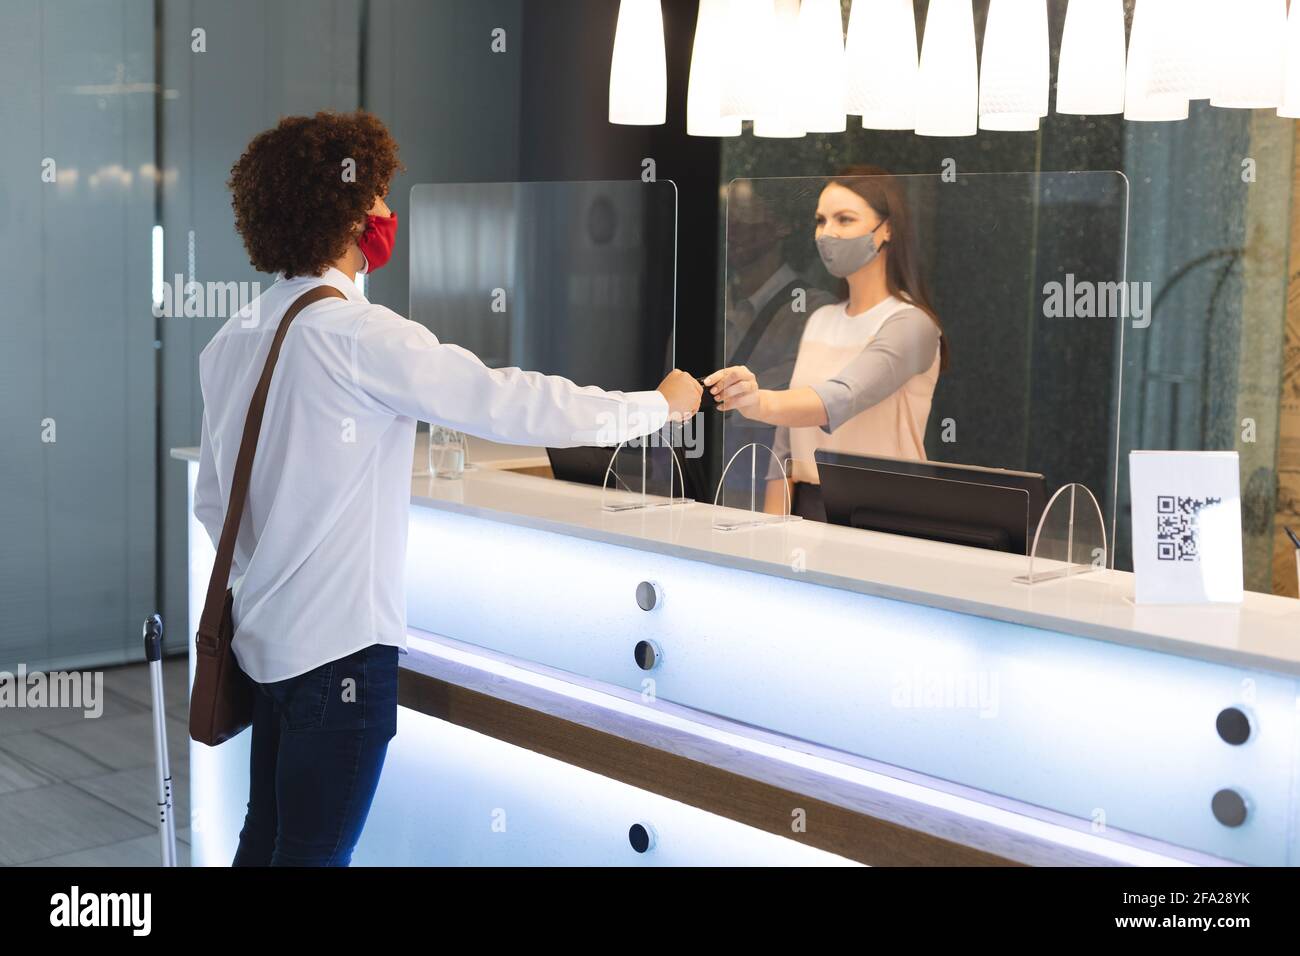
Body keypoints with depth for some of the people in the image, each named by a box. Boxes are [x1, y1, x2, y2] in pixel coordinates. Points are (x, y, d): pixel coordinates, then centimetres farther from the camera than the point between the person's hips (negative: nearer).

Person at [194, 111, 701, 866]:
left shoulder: (233, 342, 7)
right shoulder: (358, 335, -18)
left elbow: (212, 502, 13)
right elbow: (514, 405, -17)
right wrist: (661, 404, -4)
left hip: (269, 636, 8)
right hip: (340, 643, -8)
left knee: (268, 842, 16)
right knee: (313, 854, 3)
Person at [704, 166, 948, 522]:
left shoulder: (910, 324, -7)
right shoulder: (820, 321, 12)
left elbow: (841, 399, -25)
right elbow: (789, 441, 14)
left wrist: (759, 402, -42)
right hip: (808, 507, 5)